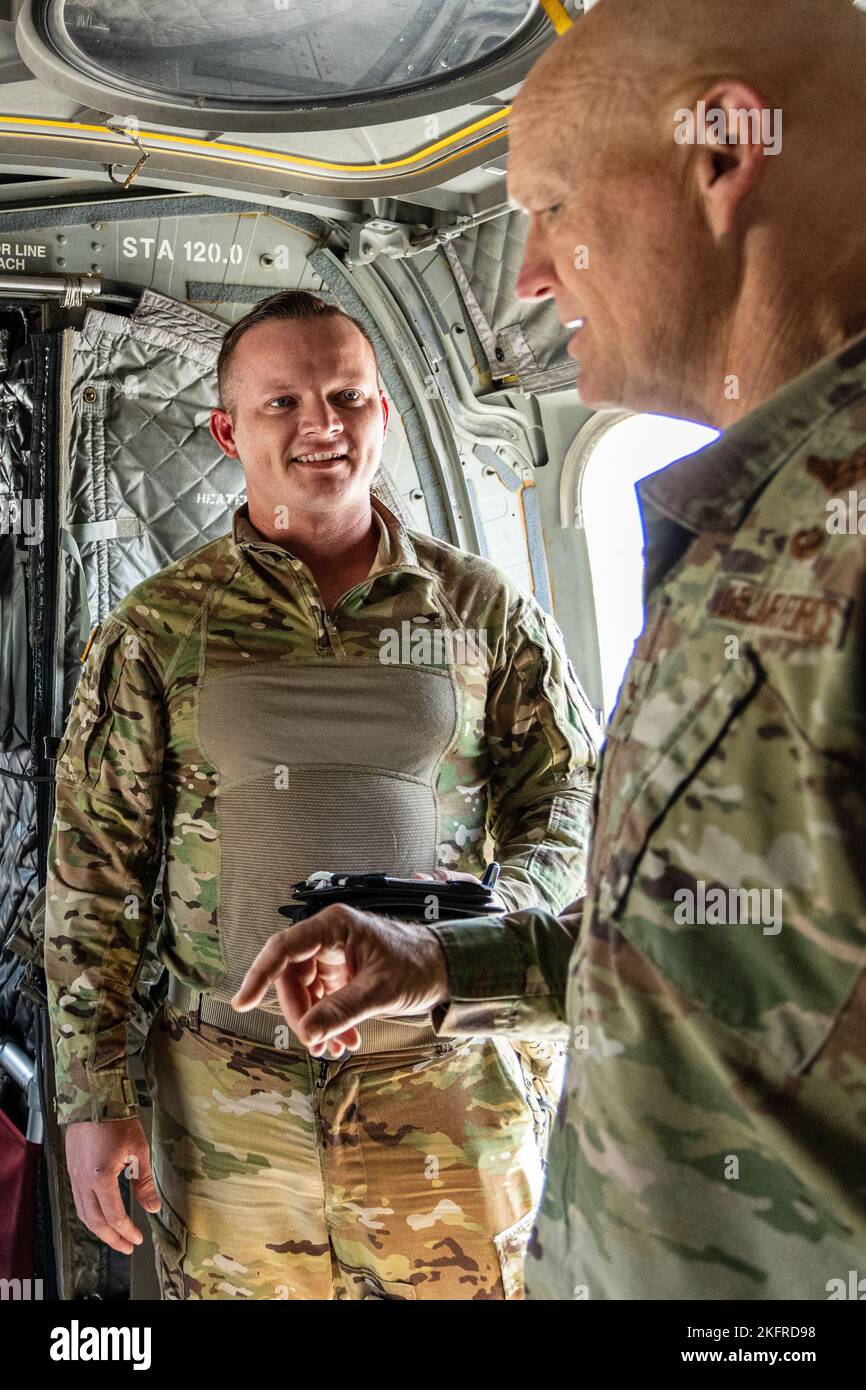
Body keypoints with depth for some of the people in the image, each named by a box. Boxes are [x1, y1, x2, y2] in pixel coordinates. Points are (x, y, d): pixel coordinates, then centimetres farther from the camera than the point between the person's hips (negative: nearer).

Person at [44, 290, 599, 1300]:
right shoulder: (158, 627, 1)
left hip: (449, 1083, 1)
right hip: (228, 1105, 0)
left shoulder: (485, 608, 3)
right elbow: (95, 871, 2)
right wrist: (93, 1100, -2)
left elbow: (576, 805, 6)